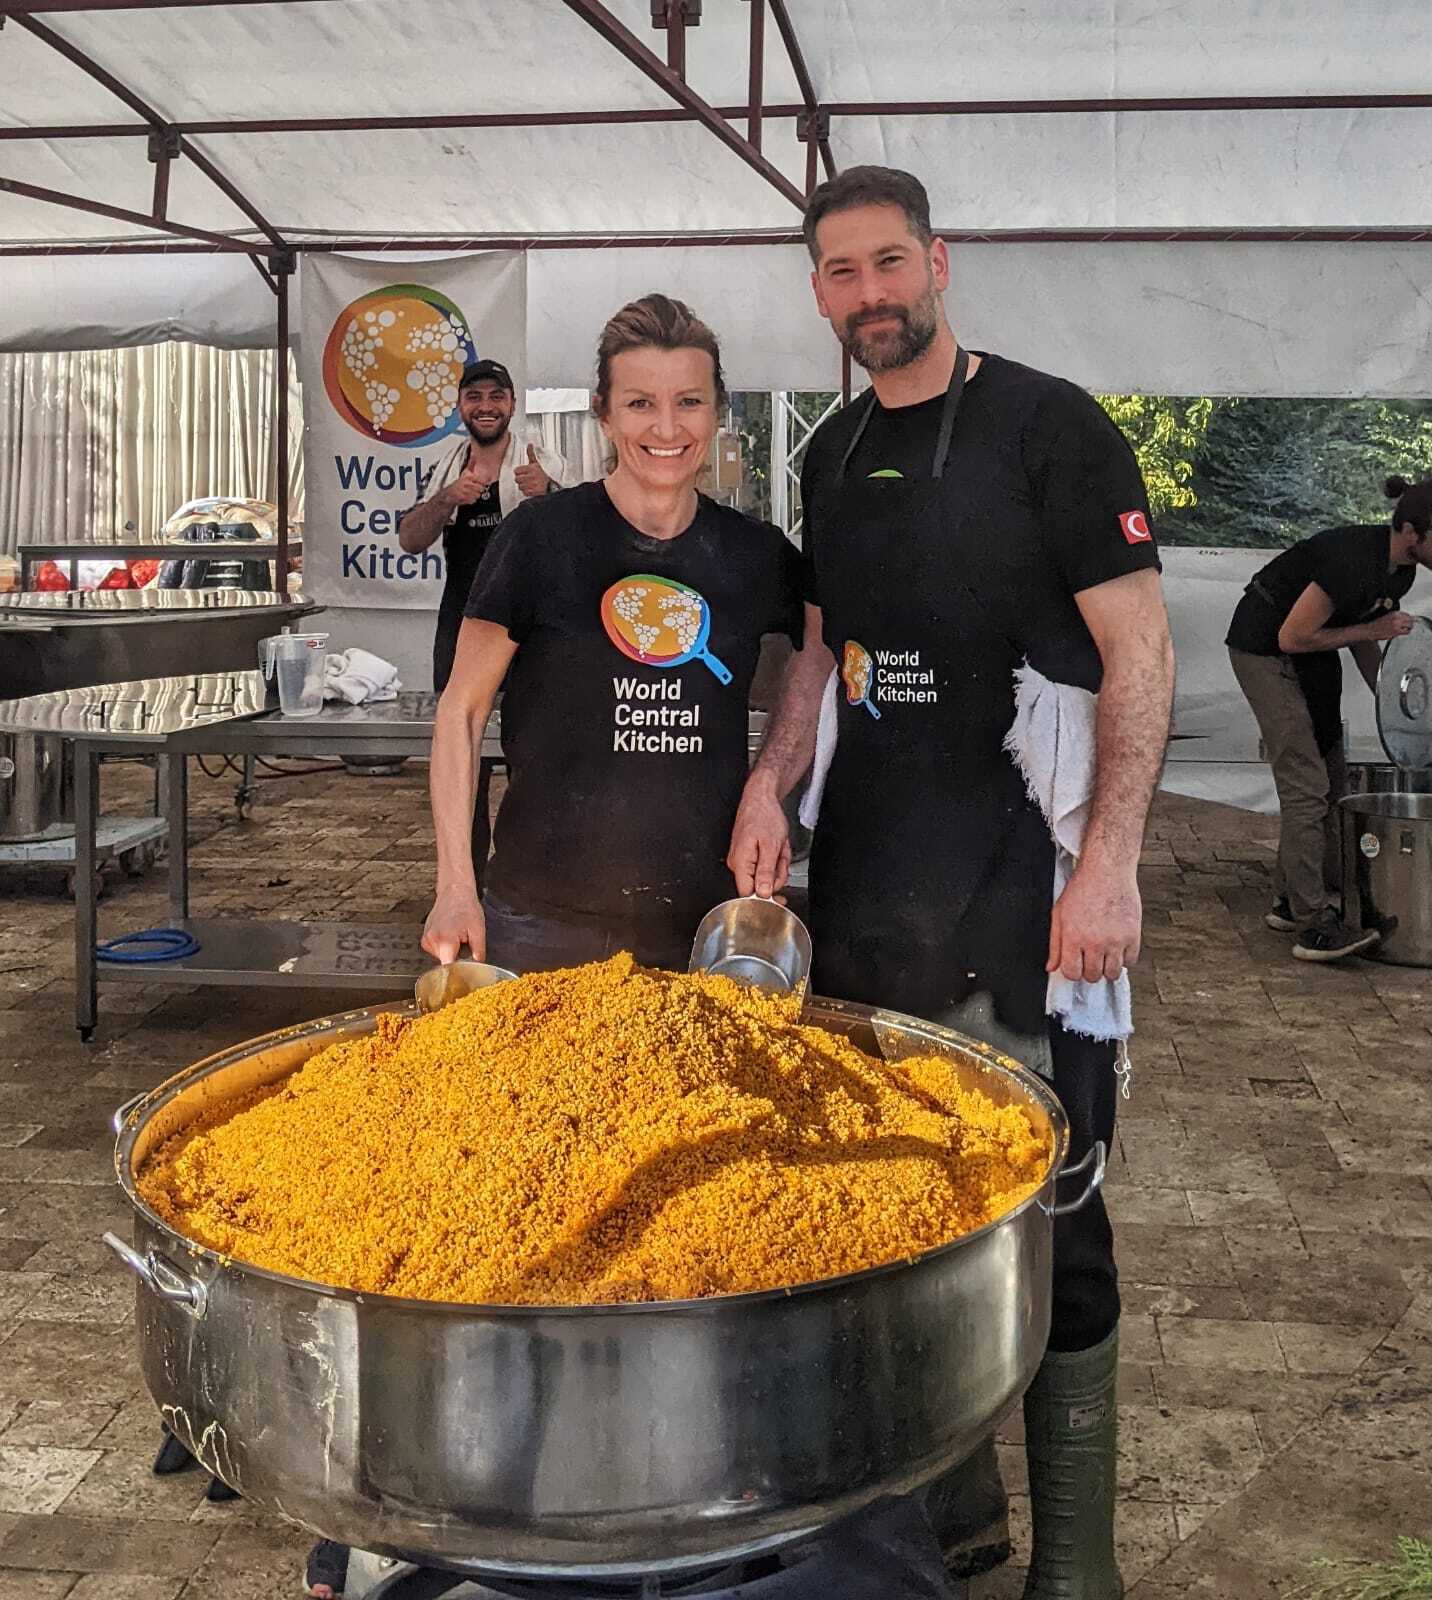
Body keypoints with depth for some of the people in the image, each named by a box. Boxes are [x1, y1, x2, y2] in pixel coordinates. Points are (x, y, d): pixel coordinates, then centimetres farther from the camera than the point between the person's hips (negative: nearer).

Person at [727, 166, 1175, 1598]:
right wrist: (769, 786, 4)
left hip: (1017, 899, -6)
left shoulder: (1048, 426, -6)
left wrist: (1109, 865, -17)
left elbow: (1139, 649, -9)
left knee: (1043, 1221, 0)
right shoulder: (834, 453, 13)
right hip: (862, 890, 6)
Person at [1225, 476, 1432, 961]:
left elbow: (1363, 638, 11)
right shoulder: (1355, 563, -31)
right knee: (1305, 785, -14)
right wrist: (1372, 630, -17)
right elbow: (1293, 637, -25)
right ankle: (1314, 926, -13)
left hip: (1312, 656, 10)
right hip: (1265, 650, -10)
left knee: (1330, 779, 11)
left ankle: (1291, 900, 20)